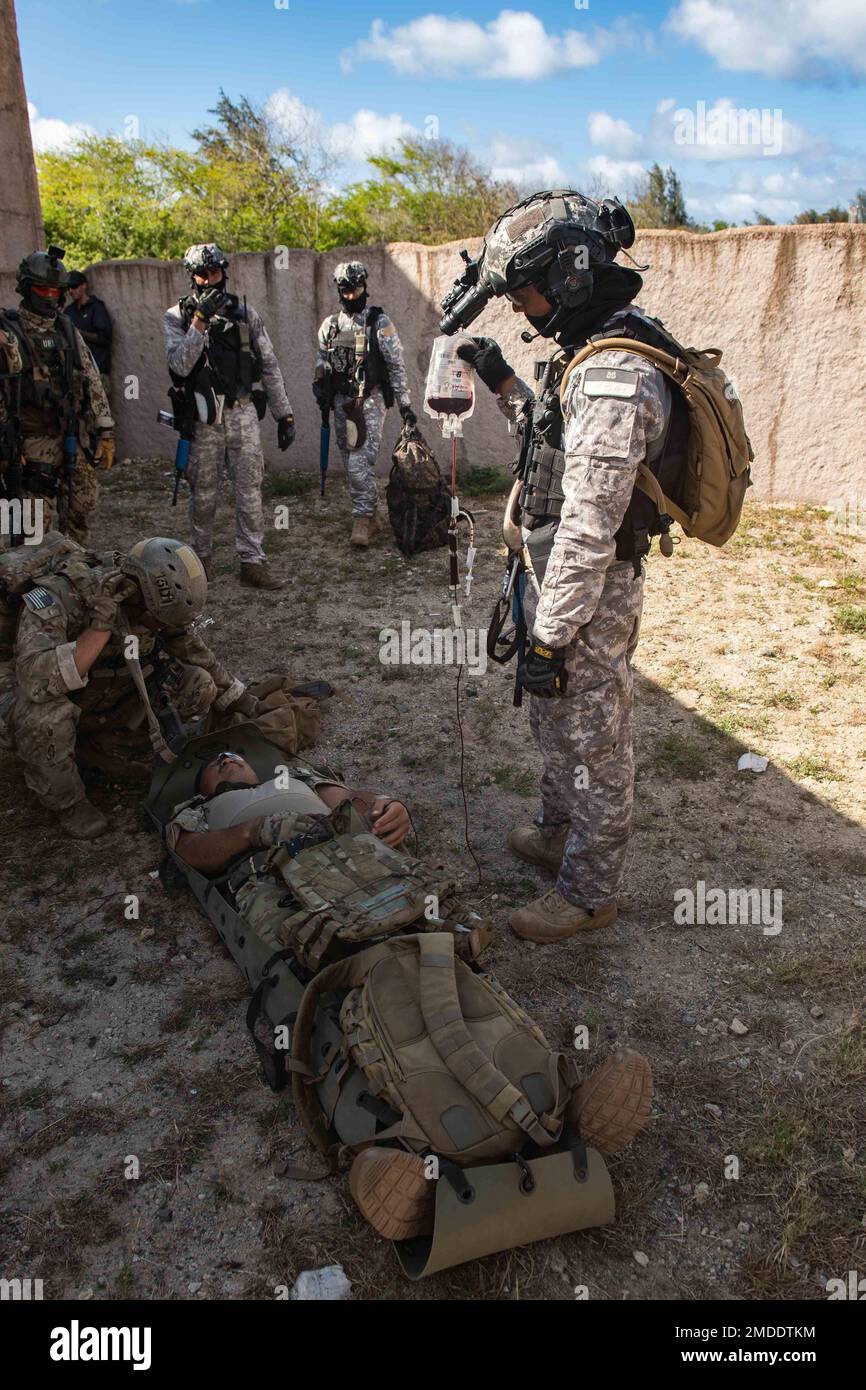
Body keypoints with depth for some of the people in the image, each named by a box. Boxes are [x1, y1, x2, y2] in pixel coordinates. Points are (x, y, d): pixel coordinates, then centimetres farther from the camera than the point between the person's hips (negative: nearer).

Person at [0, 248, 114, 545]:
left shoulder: (68, 331, 11)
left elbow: (93, 383, 12)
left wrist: (105, 433, 6)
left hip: (75, 441, 5)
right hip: (32, 445, -5)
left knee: (80, 514, 11)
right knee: (38, 526, -3)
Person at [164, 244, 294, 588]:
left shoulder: (244, 313, 7)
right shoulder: (177, 317, 1)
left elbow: (269, 366, 8)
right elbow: (180, 365, -15)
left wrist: (284, 414, 4)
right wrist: (200, 321, -21)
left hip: (243, 413, 1)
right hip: (204, 418, -1)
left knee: (250, 488, -2)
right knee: (204, 492, 7)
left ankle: (252, 561, 2)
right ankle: (202, 555, 24)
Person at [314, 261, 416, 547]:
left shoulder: (379, 323, -2)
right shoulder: (329, 325, 12)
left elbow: (397, 366, -2)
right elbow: (321, 365, 19)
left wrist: (405, 404, -5)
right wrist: (321, 393, 6)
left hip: (370, 400, -5)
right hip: (341, 402, 5)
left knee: (360, 462, -16)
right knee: (351, 464, 9)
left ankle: (362, 519, -12)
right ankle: (371, 515, 21)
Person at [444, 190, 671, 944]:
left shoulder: (613, 379, -27)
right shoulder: (596, 352, 6)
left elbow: (589, 531, -28)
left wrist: (549, 640, -23)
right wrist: (505, 383, 12)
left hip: (591, 594, -10)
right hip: (563, 575, 10)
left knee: (594, 742, 6)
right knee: (554, 720, 25)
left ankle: (589, 893, 25)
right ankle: (559, 833, 47)